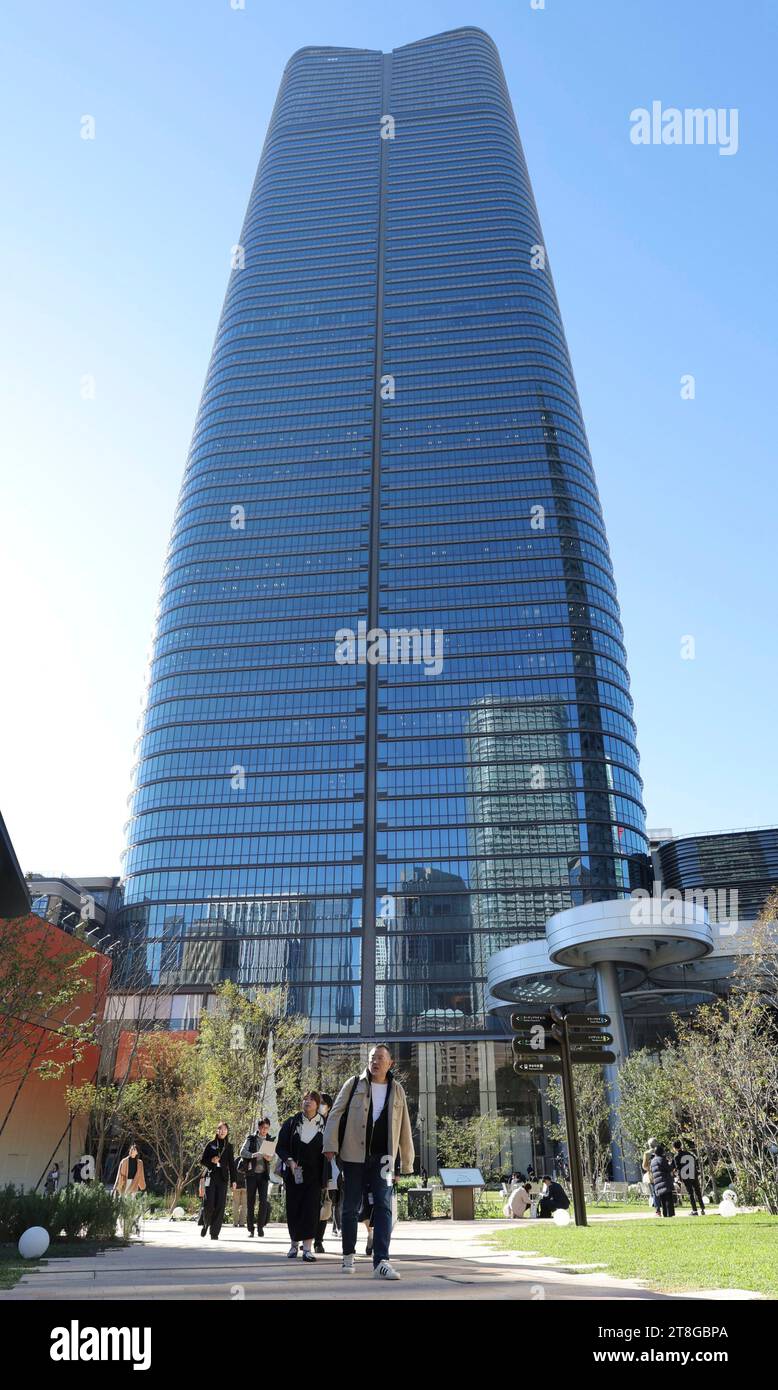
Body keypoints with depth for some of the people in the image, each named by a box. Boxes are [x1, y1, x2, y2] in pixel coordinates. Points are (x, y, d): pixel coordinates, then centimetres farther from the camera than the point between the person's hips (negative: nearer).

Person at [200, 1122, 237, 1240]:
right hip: (211, 1176, -1)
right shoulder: (211, 1145, 7)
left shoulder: (229, 1147, 12)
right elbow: (202, 1160, 7)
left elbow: (232, 1165, 11)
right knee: (209, 1204, -9)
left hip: (223, 1178, 2)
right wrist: (211, 1161, -14)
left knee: (220, 1206, -6)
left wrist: (234, 1180, 3)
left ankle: (214, 1232, 0)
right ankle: (205, 1224, 19)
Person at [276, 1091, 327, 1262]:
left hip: (314, 1175, -1)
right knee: (293, 1208, 6)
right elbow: (280, 1147, 1)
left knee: (311, 1208, -9)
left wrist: (326, 1177, -3)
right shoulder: (291, 1123, 1)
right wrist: (289, 1161, -16)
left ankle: (307, 1248, -6)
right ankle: (294, 1243, 24)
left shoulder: (325, 1125, 0)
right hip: (294, 1175, 1)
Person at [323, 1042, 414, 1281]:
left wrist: (406, 1161, 12)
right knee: (350, 1207, 9)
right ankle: (348, 1256, 26)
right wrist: (331, 1144, -11)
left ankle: (381, 1263, -10)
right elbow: (336, 1114, -1)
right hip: (354, 1155, -1)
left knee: (383, 1206, -9)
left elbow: (404, 1128, 13)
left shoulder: (396, 1090, 9)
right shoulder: (354, 1084, 2)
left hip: (382, 1157, 1)